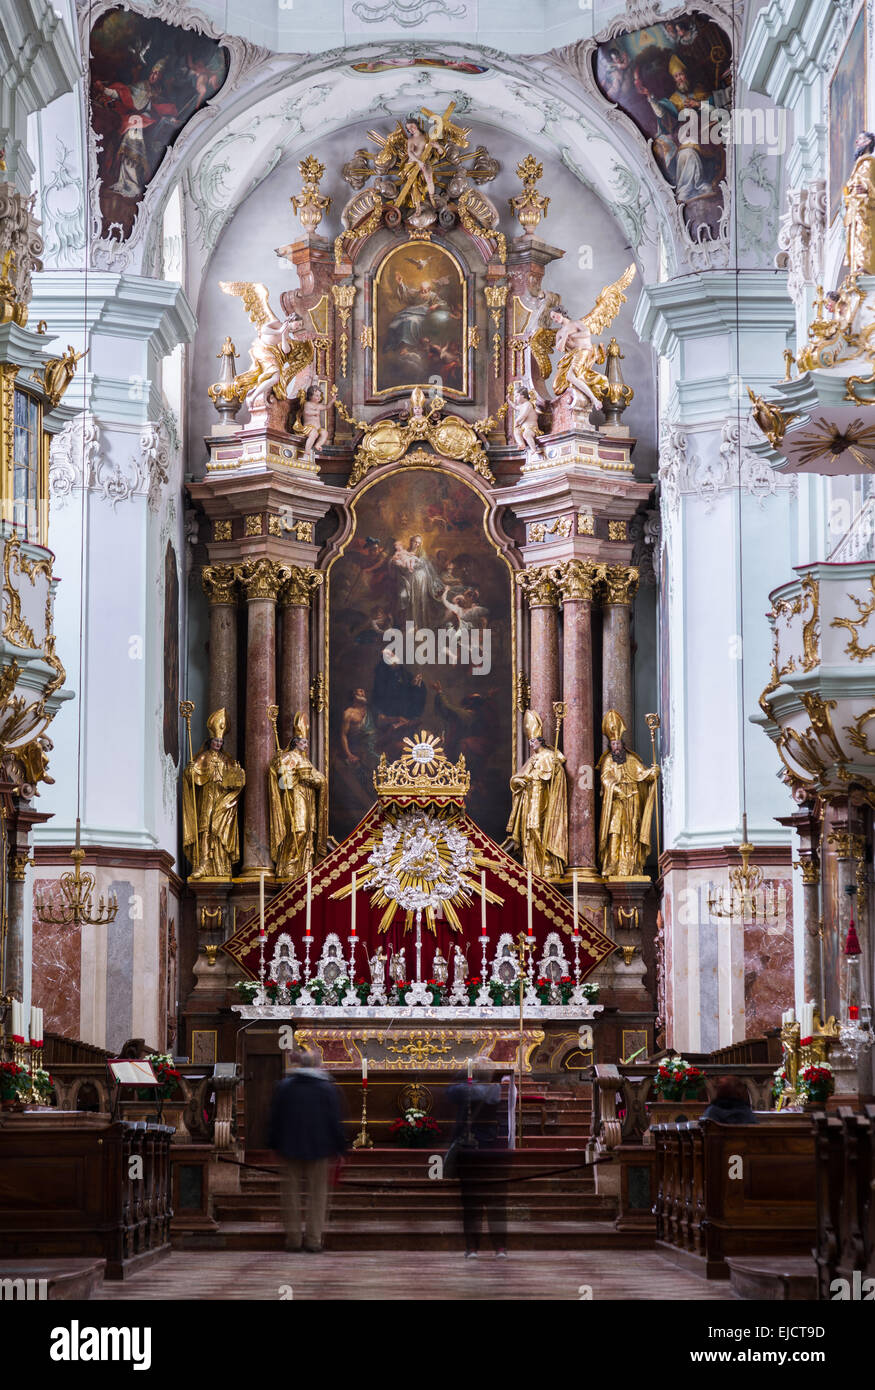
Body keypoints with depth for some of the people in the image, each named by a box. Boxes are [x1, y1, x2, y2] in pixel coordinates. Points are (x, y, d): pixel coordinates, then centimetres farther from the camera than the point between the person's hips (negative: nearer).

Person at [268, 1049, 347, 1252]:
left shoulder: (284, 1086, 1)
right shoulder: (327, 1088, -3)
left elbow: (276, 1119, 4)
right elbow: (335, 1120, -3)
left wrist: (275, 1144, 11)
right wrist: (338, 1148, 3)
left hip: (291, 1146, 1)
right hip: (319, 1148, -1)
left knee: (292, 1190, 9)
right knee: (317, 1192, 5)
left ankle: (293, 1237, 9)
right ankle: (314, 1238, 2)